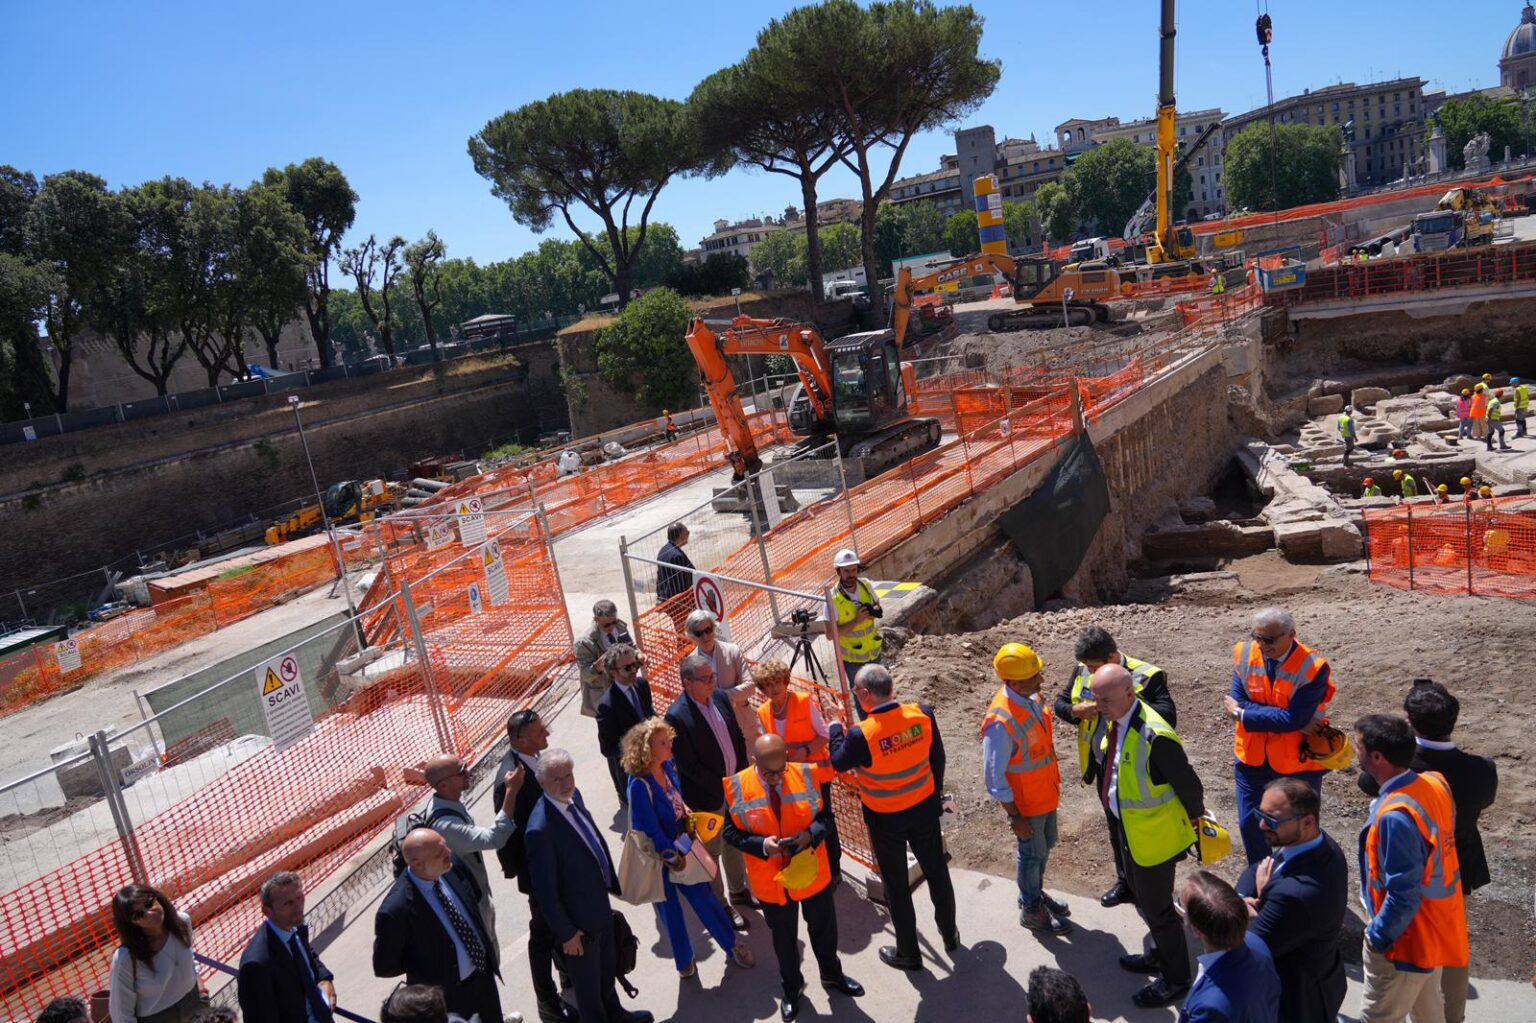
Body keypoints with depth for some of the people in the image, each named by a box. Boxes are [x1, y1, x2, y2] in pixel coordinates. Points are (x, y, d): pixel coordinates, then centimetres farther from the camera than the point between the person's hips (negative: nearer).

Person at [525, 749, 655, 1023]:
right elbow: (545, 890, -25)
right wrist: (566, 933, -15)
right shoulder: (541, 829, -34)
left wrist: (612, 881, 14)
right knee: (588, 983, 19)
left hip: (600, 904, 8)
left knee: (608, 968, 30)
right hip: (579, 920, -8)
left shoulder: (573, 795, -9)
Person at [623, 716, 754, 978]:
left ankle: (731, 944, 36)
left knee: (704, 897, 15)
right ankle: (684, 960, 41)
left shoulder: (668, 767, -11)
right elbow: (650, 831, -23)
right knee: (670, 910, 17)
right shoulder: (640, 785, -31)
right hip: (659, 858, -5)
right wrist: (672, 857, -13)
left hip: (681, 846, 5)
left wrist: (683, 808, -6)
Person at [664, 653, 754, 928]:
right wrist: (722, 787, -18)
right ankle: (720, 905, 34)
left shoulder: (720, 697, -6)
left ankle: (739, 890, 48)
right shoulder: (677, 716, -27)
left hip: (734, 787, 6)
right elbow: (688, 766, -24)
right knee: (712, 851, 14)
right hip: (707, 797, -6)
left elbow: (738, 737, 5)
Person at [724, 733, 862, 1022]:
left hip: (812, 873, 1)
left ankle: (832, 975, 50)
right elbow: (731, 832, -10)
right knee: (783, 938, 21)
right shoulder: (736, 787, -19)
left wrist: (811, 834, -25)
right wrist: (761, 845, -26)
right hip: (770, 881, -1)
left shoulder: (806, 775, -17)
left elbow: (825, 815, -5)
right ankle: (791, 987, 45)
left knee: (823, 929, 23)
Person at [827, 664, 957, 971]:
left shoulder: (861, 735, -31)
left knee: (896, 885, 17)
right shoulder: (923, 715, -19)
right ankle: (949, 934, 46)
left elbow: (839, 763, -10)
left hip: (885, 820, -4)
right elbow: (937, 758, -3)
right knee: (936, 871, 25)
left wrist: (835, 728, 8)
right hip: (925, 809, 4)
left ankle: (908, 953, 34)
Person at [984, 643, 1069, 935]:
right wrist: (1015, 816, -18)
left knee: (1046, 845, 26)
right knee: (1032, 853, 15)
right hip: (1026, 802, -7)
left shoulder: (1031, 696, -11)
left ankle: (1035, 893, 50)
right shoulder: (1001, 722, -36)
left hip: (1046, 792, 7)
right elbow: (994, 778, -26)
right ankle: (1031, 910, 39)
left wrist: (1053, 782, 16)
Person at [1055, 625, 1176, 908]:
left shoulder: (1147, 676, -22)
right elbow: (1060, 704, 4)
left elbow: (1169, 716, -32)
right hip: (1103, 767, 6)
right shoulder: (1082, 671, -5)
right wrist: (1077, 710, -18)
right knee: (1116, 829, 23)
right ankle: (1125, 882, 44)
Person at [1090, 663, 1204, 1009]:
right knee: (1142, 898, 26)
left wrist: (1195, 819, -7)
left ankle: (1176, 979, 32)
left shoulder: (1154, 736, -34)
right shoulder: (1117, 721, -7)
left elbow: (1188, 783, -22)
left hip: (1154, 836, -8)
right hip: (1129, 828, 8)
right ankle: (1162, 954, 49)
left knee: (1157, 908, 10)